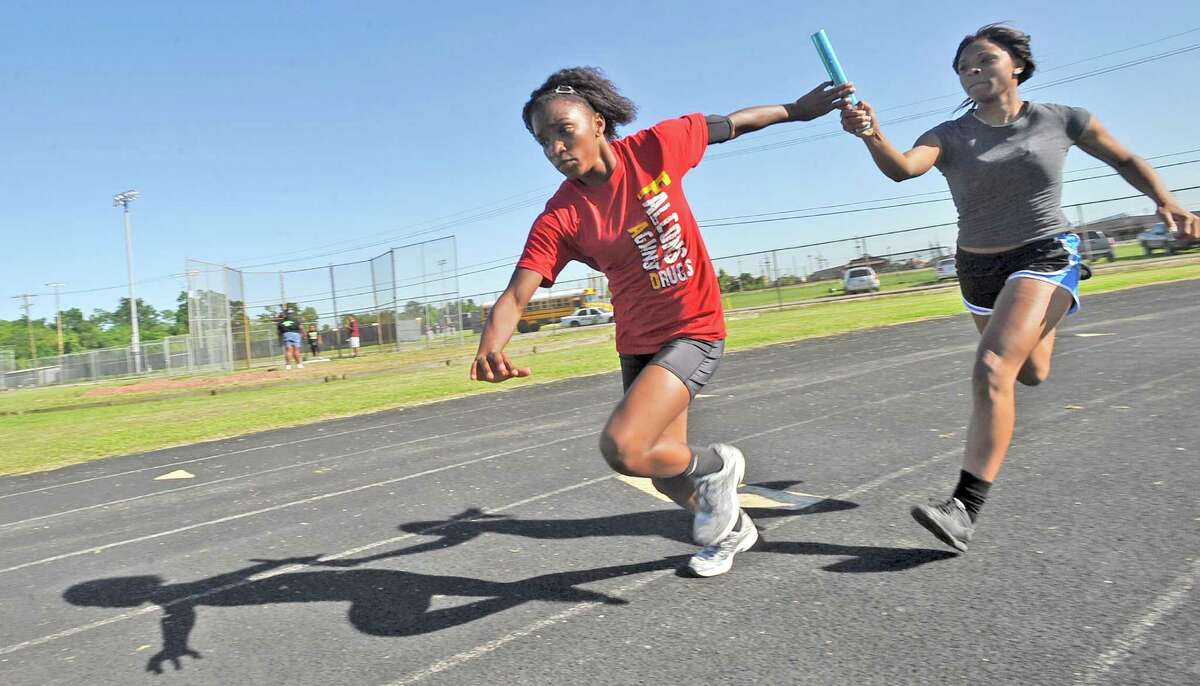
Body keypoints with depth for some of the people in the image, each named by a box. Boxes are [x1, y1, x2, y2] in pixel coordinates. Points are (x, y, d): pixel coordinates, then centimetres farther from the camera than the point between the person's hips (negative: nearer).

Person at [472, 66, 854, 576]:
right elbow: (515, 297, -22)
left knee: (621, 448, -25)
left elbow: (733, 124, 5)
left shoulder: (655, 148, -13)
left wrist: (796, 110, 17)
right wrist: (489, 349, -42)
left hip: (694, 331, -4)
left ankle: (715, 467, 6)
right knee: (666, 472, 17)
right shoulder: (559, 218, -12)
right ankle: (732, 529, 48)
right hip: (637, 343, 4)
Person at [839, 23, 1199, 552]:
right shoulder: (949, 136, -7)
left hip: (1044, 257, -3)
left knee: (992, 370, -27)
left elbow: (1126, 160, 9)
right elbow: (902, 168, -29)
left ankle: (966, 509, -28)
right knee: (1032, 375, 23)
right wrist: (872, 136, -49)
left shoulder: (1060, 120, -6)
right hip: (978, 269, 4)